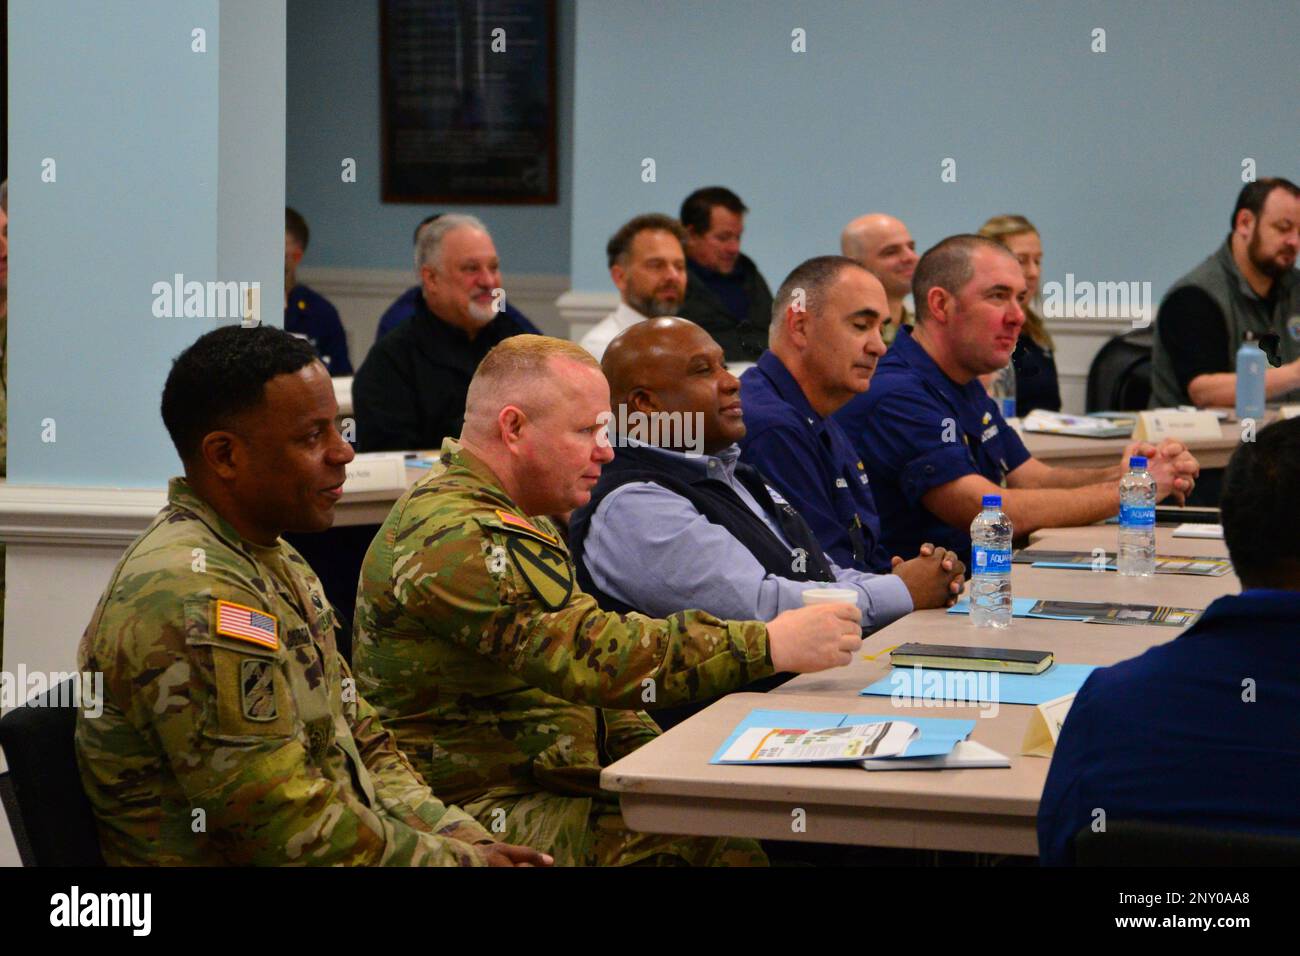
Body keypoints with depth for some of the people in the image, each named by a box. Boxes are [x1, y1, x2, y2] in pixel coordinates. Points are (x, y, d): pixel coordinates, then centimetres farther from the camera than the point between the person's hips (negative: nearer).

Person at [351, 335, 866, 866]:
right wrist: (771, 646, -25)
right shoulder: (460, 540, -19)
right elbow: (596, 654, -27)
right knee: (726, 845, -25)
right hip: (482, 814, -10)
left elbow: (579, 671, 20)